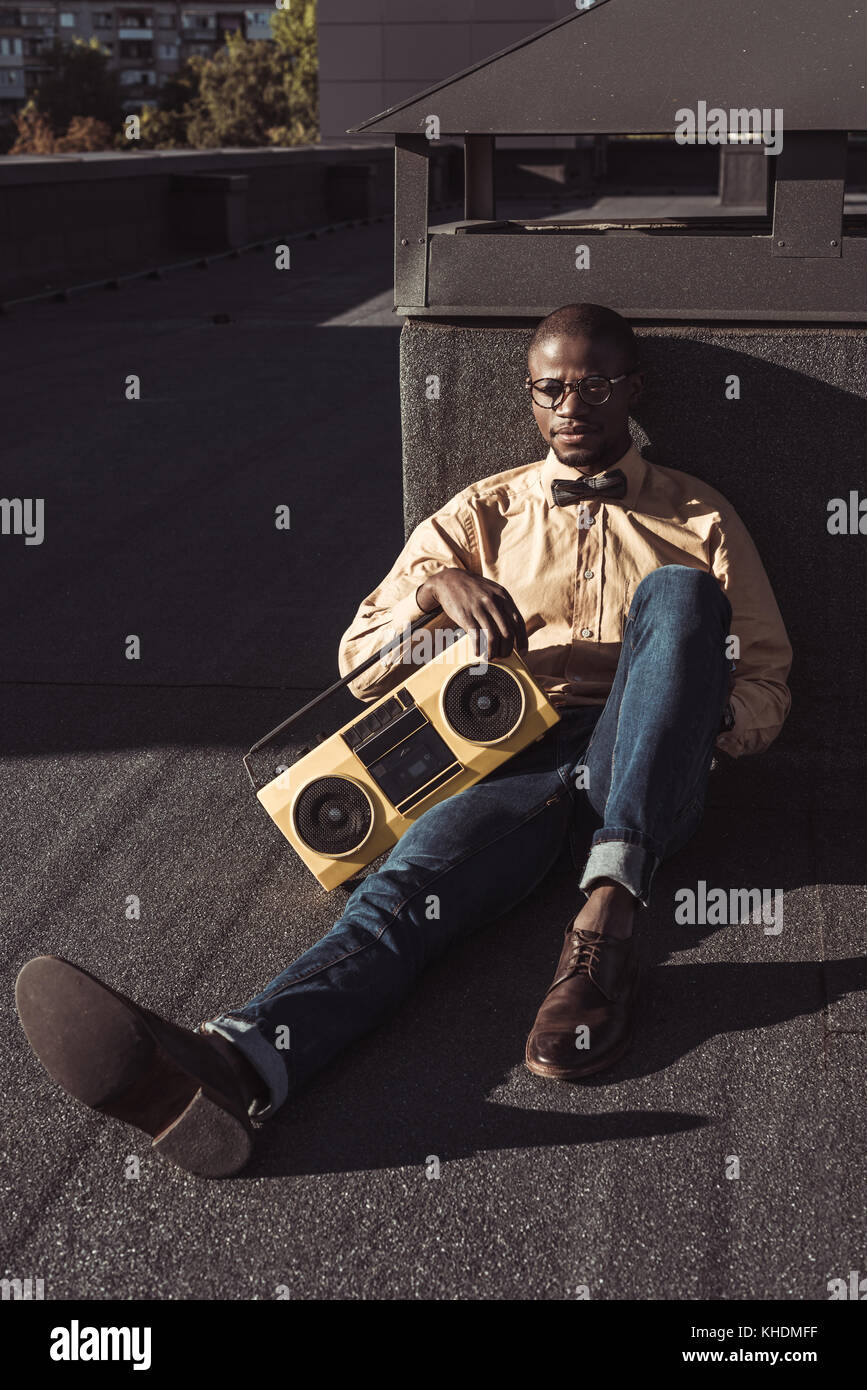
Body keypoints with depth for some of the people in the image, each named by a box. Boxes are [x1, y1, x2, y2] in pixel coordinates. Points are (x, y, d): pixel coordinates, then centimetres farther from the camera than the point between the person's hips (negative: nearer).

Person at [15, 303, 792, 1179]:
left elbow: (765, 686, 16)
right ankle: (235, 1063, -63)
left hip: (645, 778, 0)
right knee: (412, 879, -33)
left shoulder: (698, 518, 21)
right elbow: (363, 665, 17)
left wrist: (699, 722, -9)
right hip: (516, 761, 1)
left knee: (678, 590, -29)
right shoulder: (483, 515, 23)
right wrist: (435, 584, -5)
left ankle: (610, 905, -43)